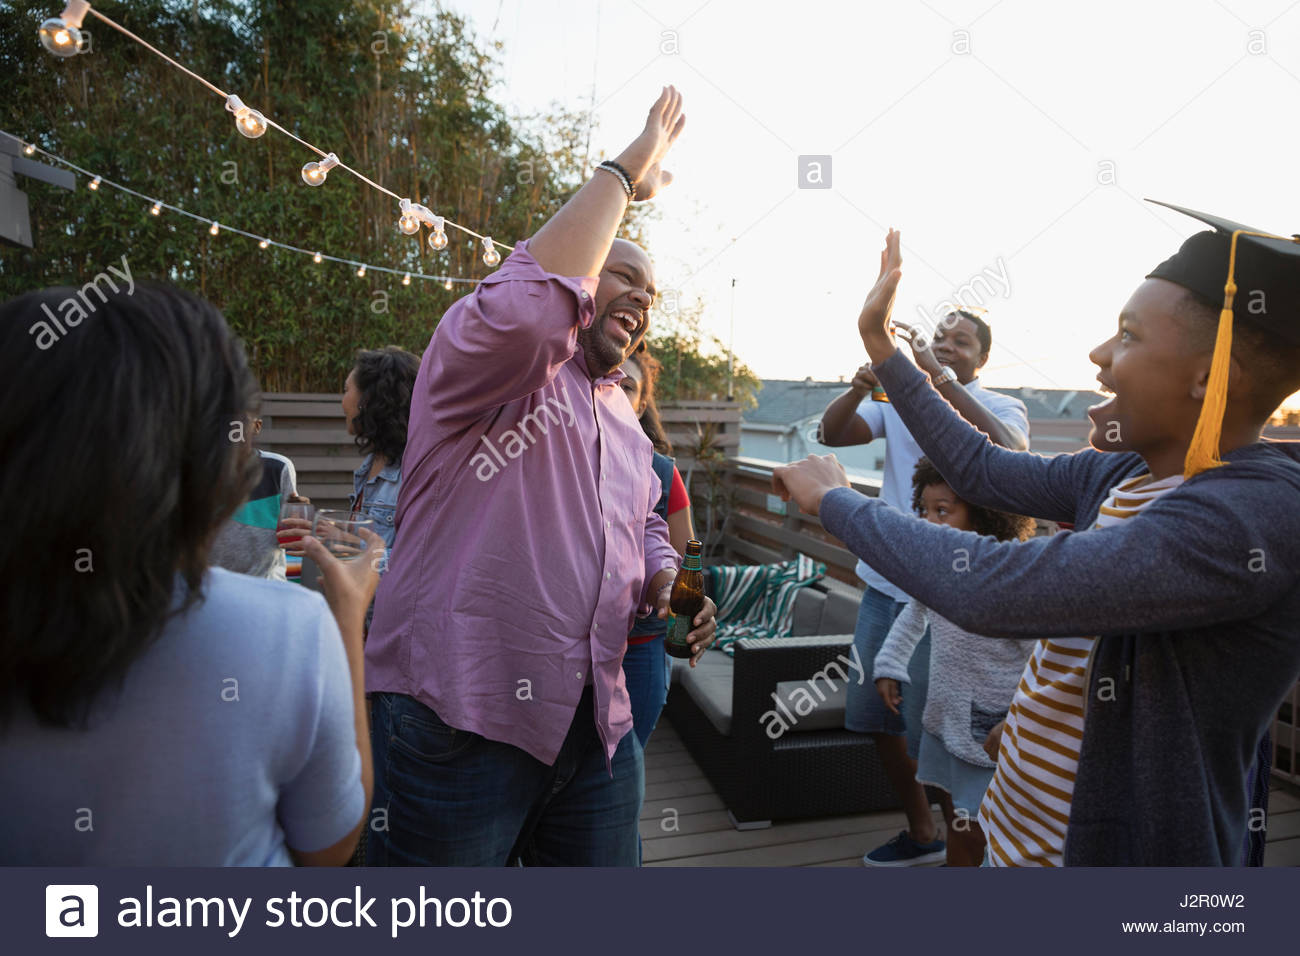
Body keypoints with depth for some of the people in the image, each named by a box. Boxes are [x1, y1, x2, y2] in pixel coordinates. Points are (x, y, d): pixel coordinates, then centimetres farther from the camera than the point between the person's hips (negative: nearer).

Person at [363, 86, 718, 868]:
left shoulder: (623, 417, 18)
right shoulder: (492, 364, -6)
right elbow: (528, 305, -30)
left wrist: (665, 578, 6)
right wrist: (623, 174, -17)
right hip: (459, 723, -7)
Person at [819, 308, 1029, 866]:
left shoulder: (1000, 407, -4)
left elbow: (1006, 452, -27)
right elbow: (831, 434, -5)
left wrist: (941, 376, -31)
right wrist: (860, 387, -24)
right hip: (885, 583, 6)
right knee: (874, 715, 17)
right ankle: (921, 834, 38)